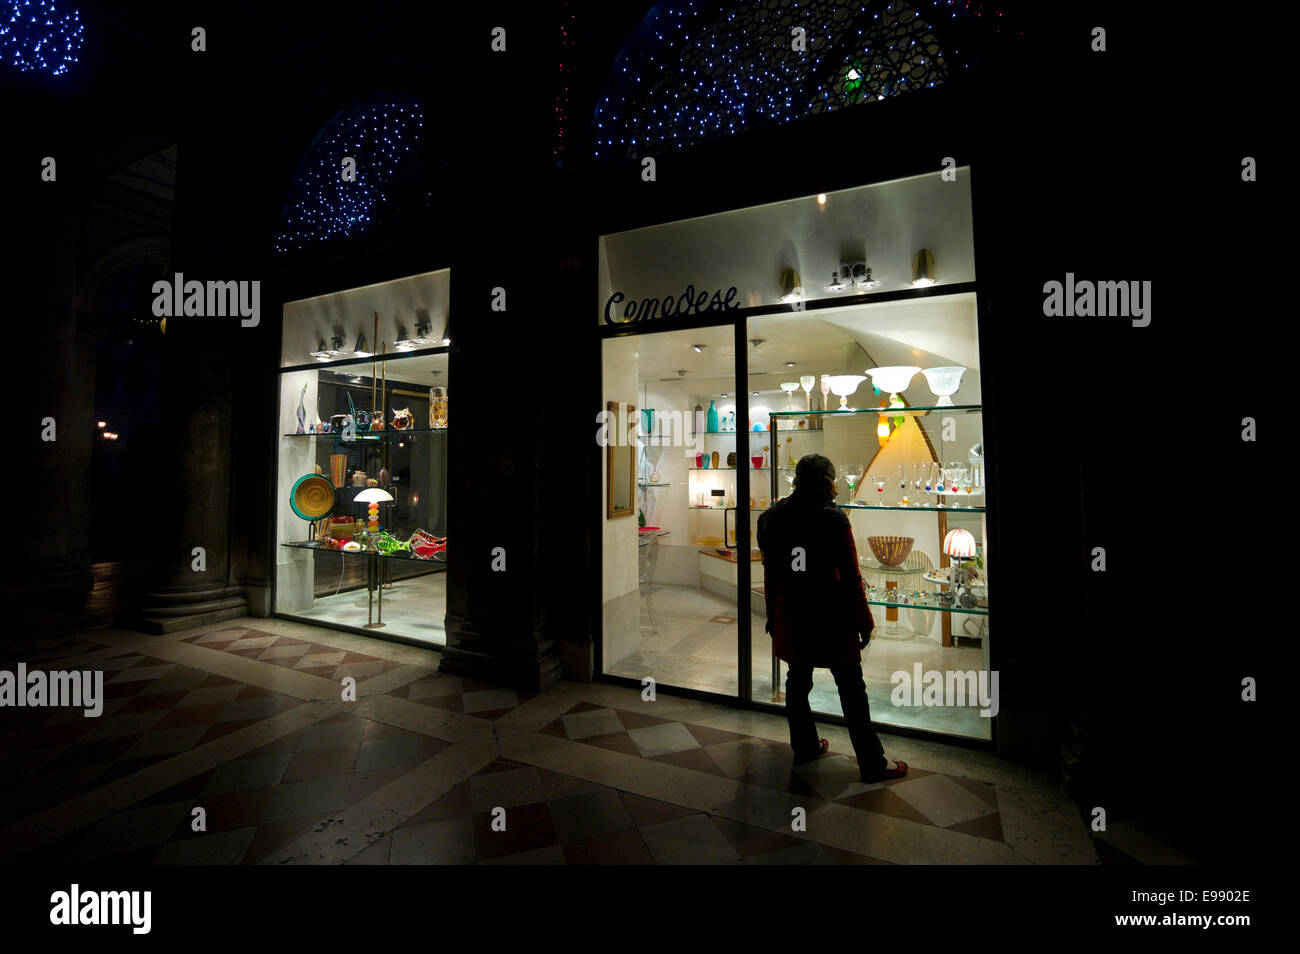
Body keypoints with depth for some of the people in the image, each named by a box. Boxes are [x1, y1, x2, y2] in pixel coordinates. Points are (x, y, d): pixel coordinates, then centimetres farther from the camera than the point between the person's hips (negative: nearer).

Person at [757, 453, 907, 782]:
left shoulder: (776, 518, -2)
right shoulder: (834, 520, -15)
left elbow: (770, 573, 4)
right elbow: (851, 578, -12)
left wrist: (772, 616, 15)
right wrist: (863, 622, -1)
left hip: (791, 619, 5)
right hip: (832, 619, -4)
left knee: (797, 681, 19)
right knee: (851, 690, 9)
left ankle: (804, 746, 35)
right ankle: (872, 763, 20)